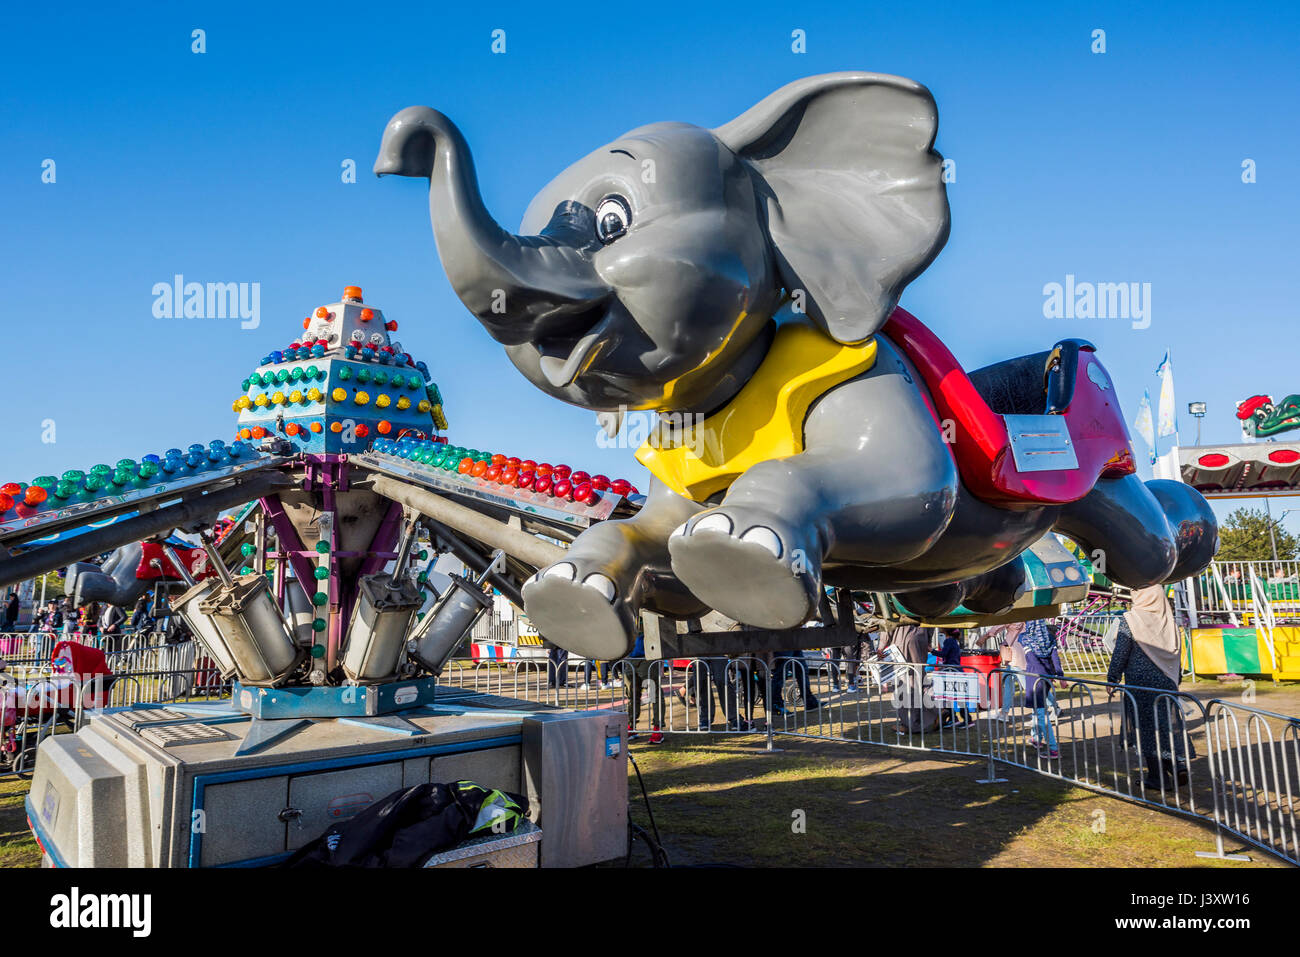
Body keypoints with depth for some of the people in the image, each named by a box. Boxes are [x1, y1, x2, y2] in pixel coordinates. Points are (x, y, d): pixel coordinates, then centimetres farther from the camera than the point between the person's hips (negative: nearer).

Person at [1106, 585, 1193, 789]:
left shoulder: (1130, 620, -10)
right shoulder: (1168, 619, 5)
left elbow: (1120, 654, -11)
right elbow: (1177, 652, 12)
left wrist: (1112, 679, -5)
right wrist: (1176, 679, 21)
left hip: (1140, 681, -4)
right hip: (1166, 680, 5)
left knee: (1147, 727, 3)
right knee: (1170, 723, 13)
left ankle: (1158, 777, 5)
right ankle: (1180, 766, 3)